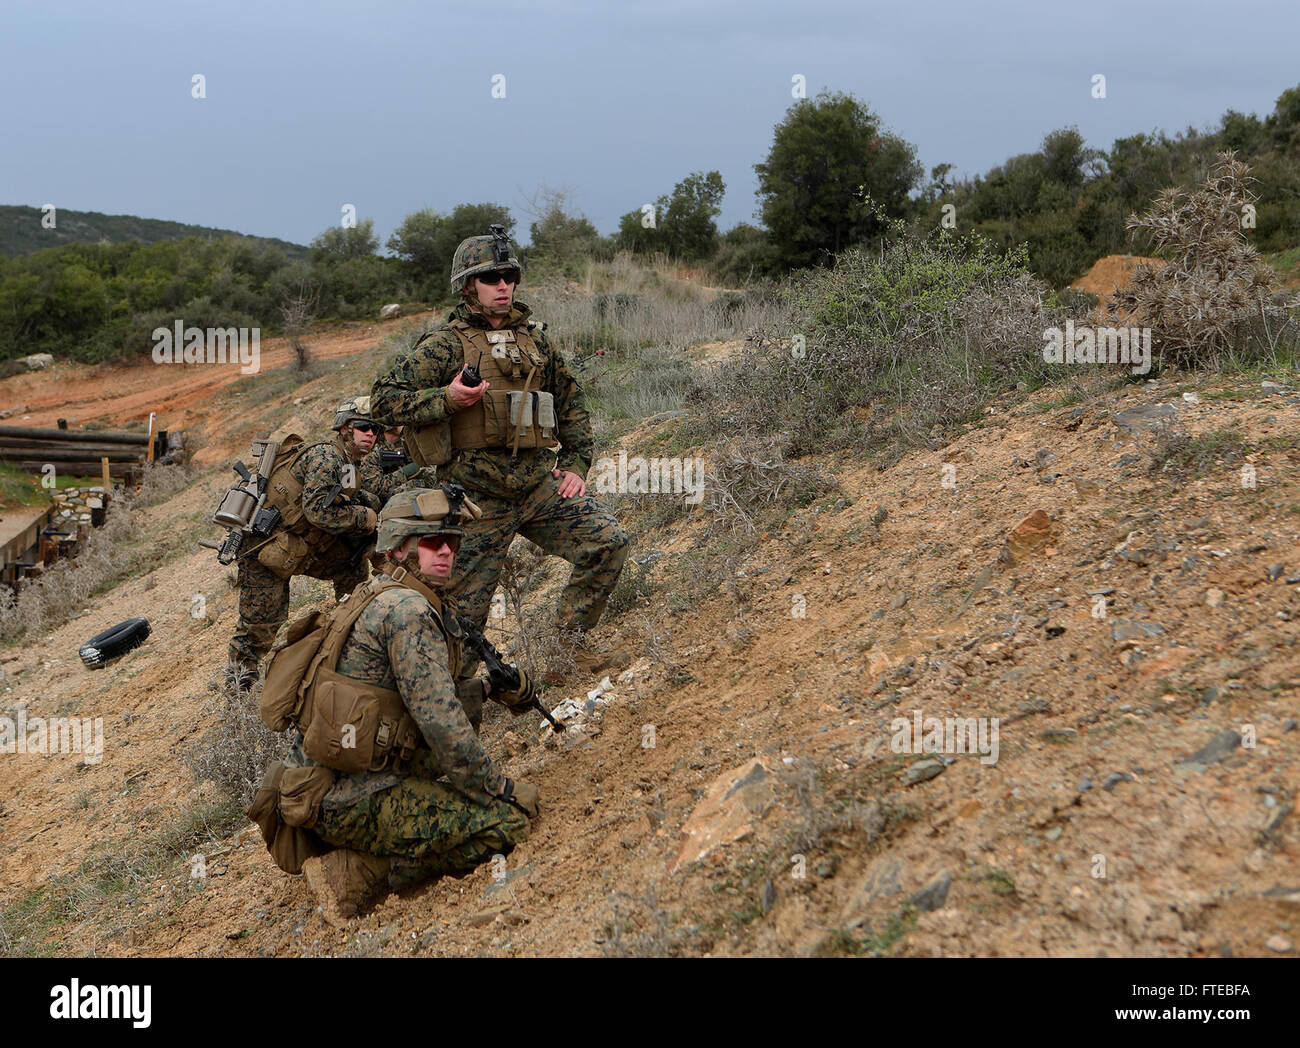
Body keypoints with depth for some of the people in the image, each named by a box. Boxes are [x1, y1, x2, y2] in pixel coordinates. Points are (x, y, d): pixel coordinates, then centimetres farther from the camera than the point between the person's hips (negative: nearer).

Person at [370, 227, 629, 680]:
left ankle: (571, 635, 7)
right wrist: (447, 400, -20)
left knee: (609, 541, -10)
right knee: (465, 607, 1)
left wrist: (575, 465, 10)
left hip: (540, 480, 5)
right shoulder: (445, 344, -4)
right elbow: (384, 399, -7)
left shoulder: (534, 338, 13)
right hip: (479, 494, -4)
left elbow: (572, 401, 21)